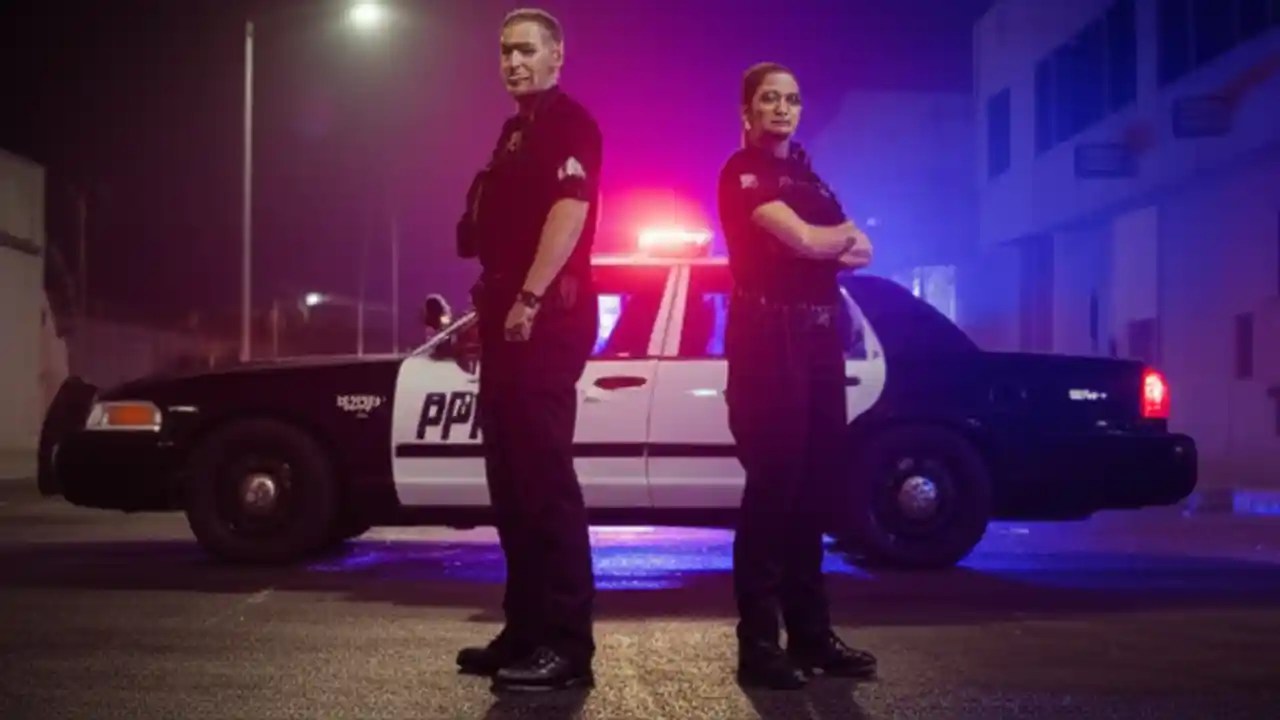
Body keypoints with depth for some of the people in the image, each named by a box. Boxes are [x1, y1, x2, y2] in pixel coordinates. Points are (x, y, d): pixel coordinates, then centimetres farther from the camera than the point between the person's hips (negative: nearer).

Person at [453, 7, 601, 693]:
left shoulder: (569, 124, -6)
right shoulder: (516, 130, 23)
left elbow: (570, 211, -20)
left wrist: (528, 299, -25)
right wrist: (488, 311, 23)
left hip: (545, 318, -10)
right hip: (511, 317, 10)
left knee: (544, 477, -12)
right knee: (511, 479, 11)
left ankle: (566, 643, -10)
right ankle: (526, 629, 17)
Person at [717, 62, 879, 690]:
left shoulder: (807, 174, 21)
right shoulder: (742, 172, -3)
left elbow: (861, 252, 13)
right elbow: (805, 242, -16)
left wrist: (828, 241, -6)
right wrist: (844, 232, 4)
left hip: (819, 336, 8)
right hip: (768, 336, -8)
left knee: (816, 484, 8)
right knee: (773, 484, -10)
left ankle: (810, 633, 14)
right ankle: (758, 643, -8)